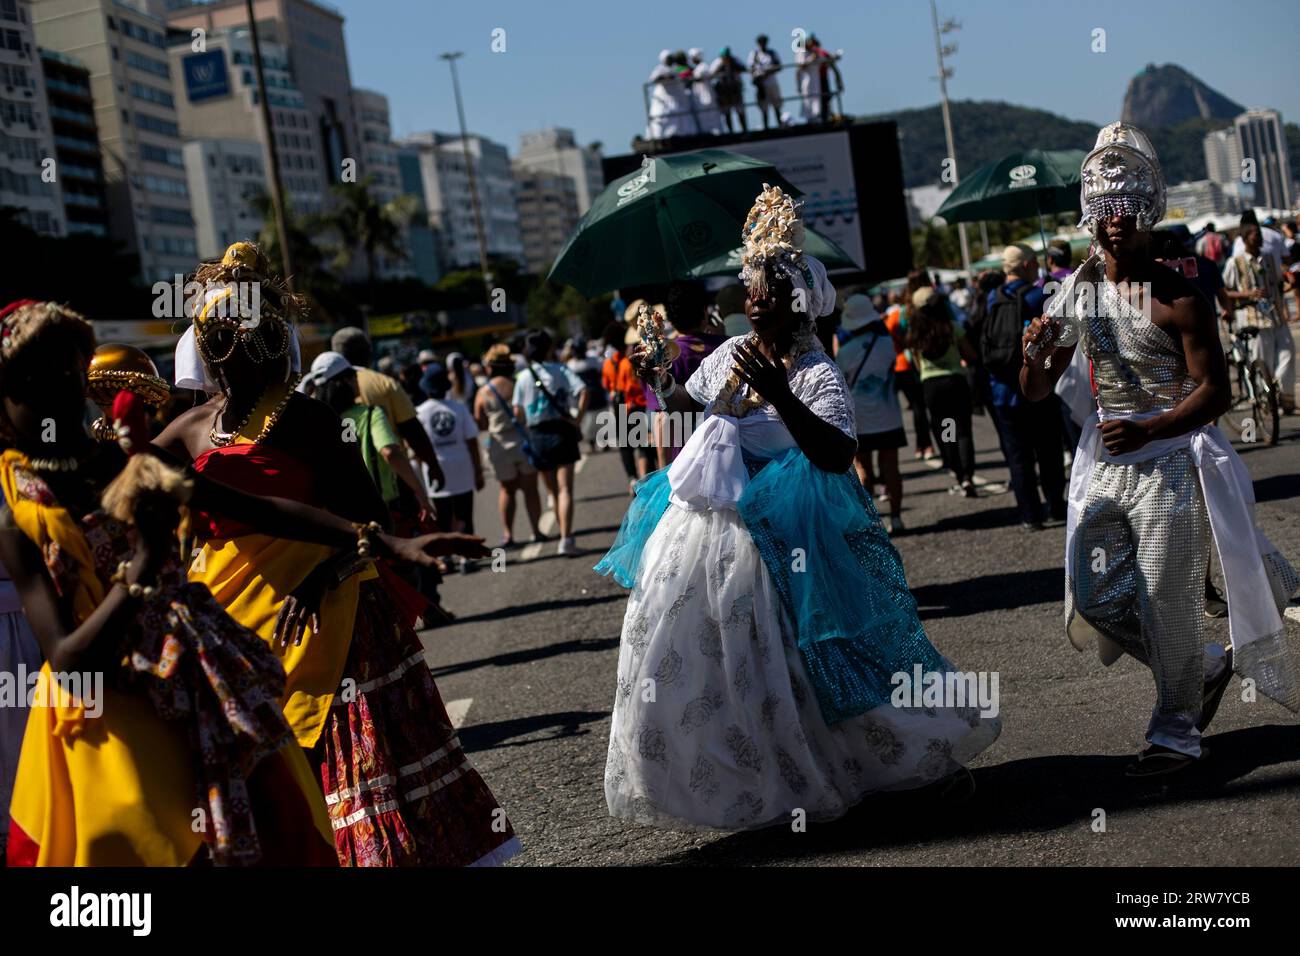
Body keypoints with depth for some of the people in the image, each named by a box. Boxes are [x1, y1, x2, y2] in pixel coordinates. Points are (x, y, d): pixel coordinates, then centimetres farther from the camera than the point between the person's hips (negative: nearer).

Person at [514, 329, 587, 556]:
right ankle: (566, 538, -17)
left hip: (537, 436, 2)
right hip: (561, 432, -2)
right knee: (565, 489, -5)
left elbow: (518, 413, -1)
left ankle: (565, 537, 23)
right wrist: (577, 418, -10)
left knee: (554, 491, 15)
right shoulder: (560, 370, -4)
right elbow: (583, 391, -17)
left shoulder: (523, 377, 2)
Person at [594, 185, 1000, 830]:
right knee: (692, 655, 13)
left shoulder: (818, 376, -13)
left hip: (774, 538, -7)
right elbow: (689, 401, 27)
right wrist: (660, 383, 7)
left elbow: (838, 454, -29)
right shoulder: (731, 354, 7)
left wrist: (780, 397, -36)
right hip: (702, 526, 7)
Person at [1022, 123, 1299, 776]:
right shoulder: (1075, 292, 4)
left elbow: (1215, 391, -13)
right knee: (1094, 599, 5)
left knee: (1166, 600, -2)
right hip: (1104, 463, 6)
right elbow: (1037, 393, 6)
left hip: (1170, 460, -6)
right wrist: (1035, 353, -17)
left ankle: (1176, 733, 17)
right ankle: (1207, 668, 29)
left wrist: (1148, 429, -28)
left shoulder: (1177, 298, -12)